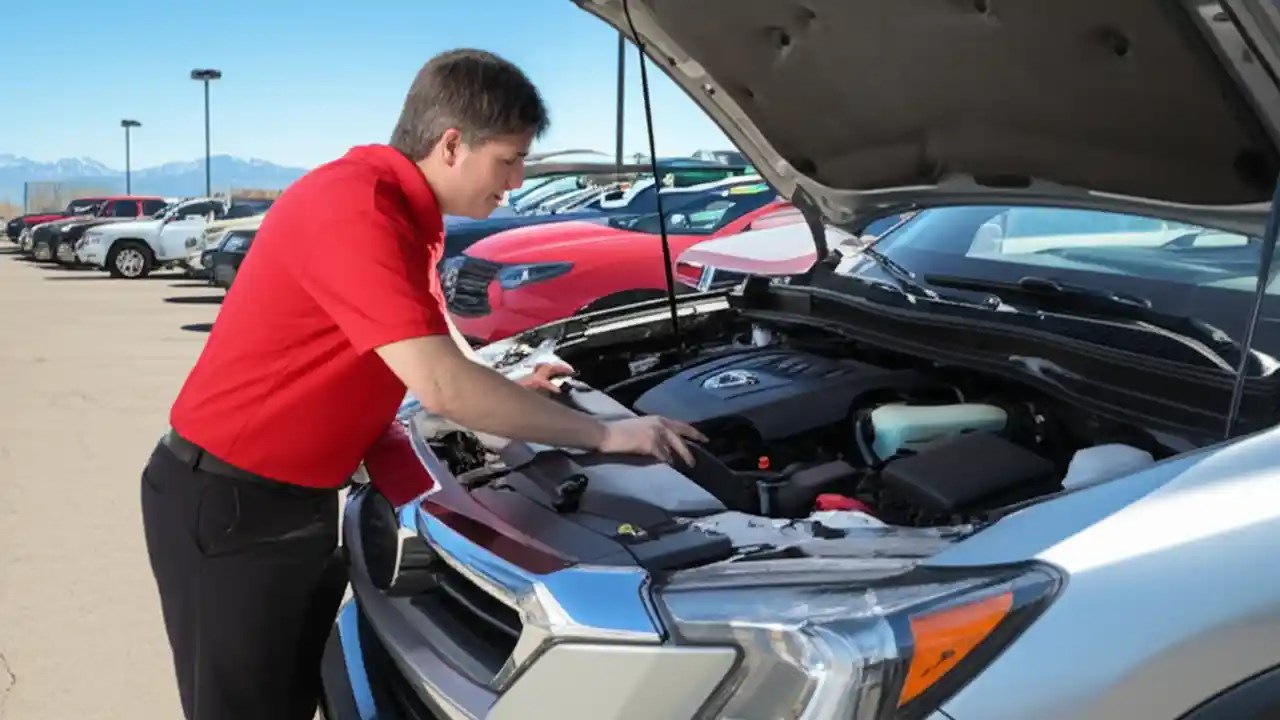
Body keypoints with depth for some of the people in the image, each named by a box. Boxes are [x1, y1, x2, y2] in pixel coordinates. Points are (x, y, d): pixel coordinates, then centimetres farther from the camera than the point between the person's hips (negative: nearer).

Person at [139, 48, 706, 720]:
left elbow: (430, 323, 23)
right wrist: (605, 434, -23)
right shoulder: (354, 208, -27)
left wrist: (508, 389, 8)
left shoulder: (407, 209, 4)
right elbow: (443, 387, -32)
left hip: (298, 495, 9)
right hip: (225, 501, -9)